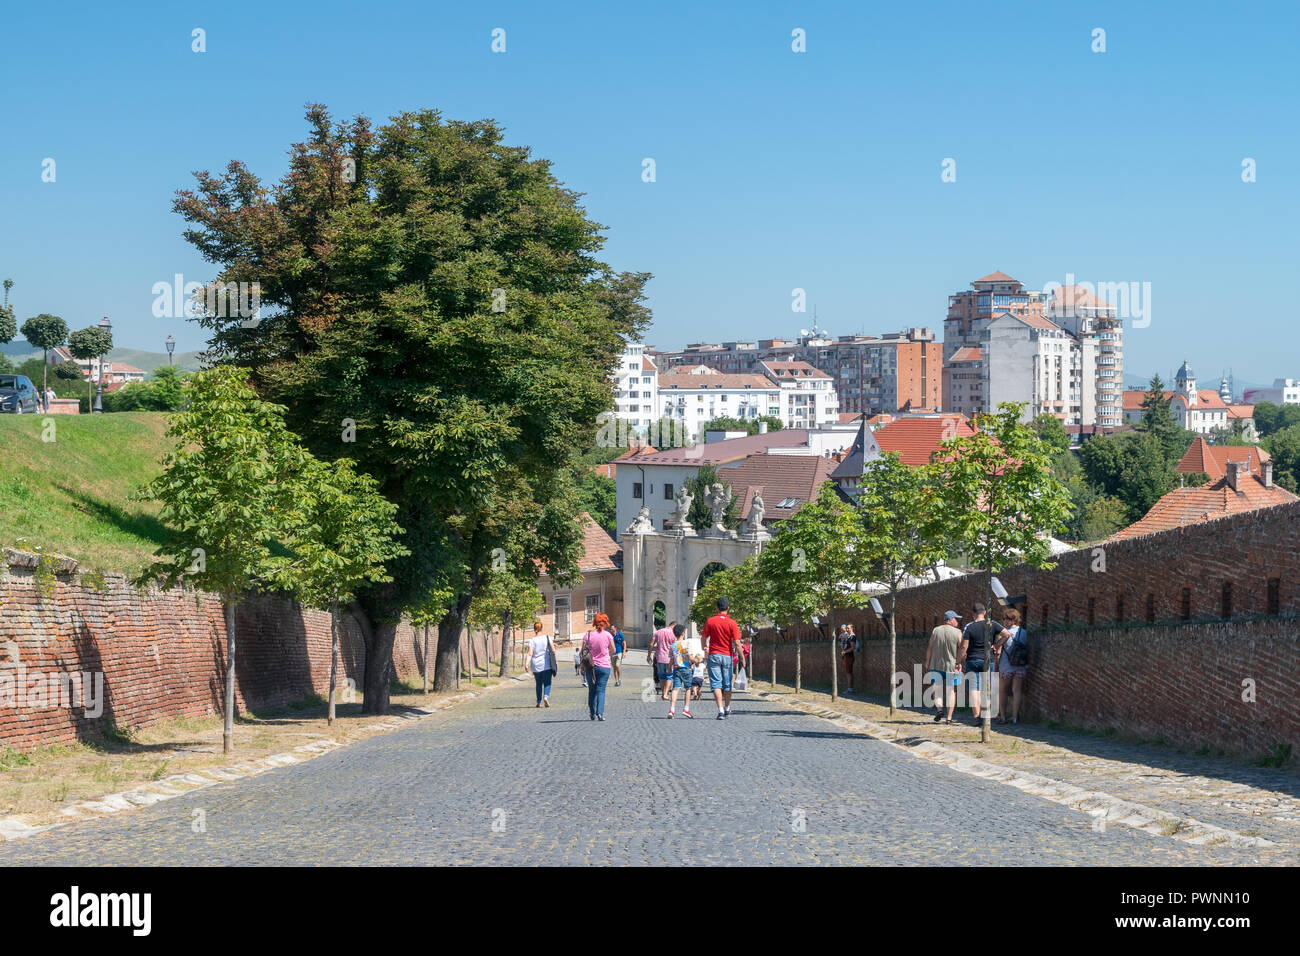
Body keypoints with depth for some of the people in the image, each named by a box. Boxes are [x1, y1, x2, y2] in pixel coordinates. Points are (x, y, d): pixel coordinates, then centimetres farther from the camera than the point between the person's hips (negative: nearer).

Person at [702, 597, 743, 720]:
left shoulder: (710, 621, -4)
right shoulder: (731, 623, -6)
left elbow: (704, 637, 4)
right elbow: (736, 643, -9)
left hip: (714, 655, -1)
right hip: (727, 656, 1)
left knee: (716, 683, -3)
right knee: (727, 684, 15)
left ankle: (720, 710, -16)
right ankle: (727, 709, 29)